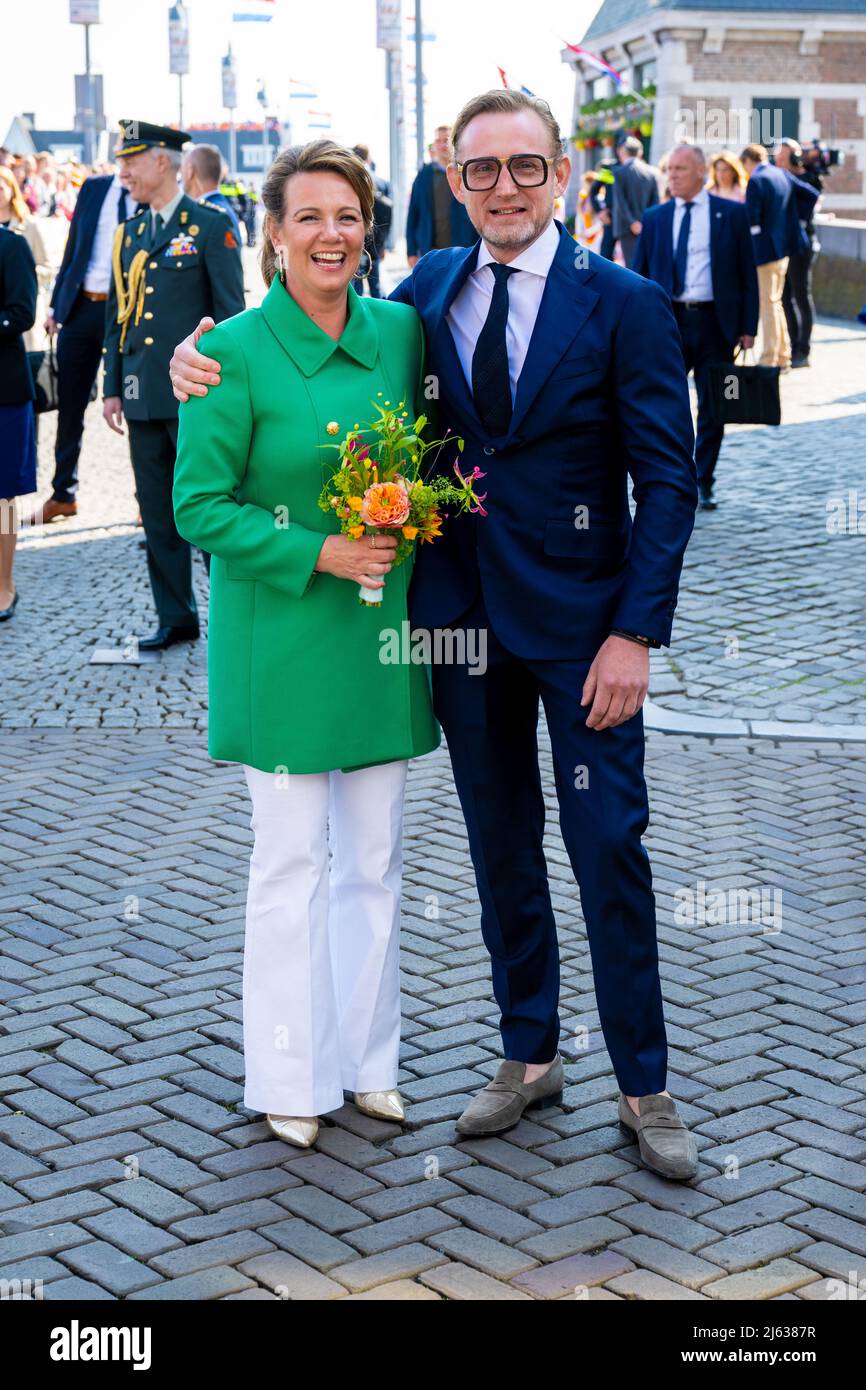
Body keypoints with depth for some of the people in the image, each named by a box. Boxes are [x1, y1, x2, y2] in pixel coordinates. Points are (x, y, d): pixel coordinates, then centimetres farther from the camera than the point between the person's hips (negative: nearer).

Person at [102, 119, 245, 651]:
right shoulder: (128, 234, 14)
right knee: (158, 512, 10)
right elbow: (118, 318, 17)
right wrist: (112, 388, 12)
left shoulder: (211, 226, -4)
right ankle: (176, 619, 19)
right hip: (144, 397, 6)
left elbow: (231, 312, -6)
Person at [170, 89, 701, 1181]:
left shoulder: (624, 305, -7)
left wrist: (635, 632, -15)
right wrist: (204, 356, -3)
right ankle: (529, 1055, 29)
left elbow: (666, 479, -8)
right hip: (461, 614, 4)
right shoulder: (429, 291, 5)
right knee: (501, 843, 14)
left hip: (578, 624, -4)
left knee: (609, 848, 0)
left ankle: (643, 1085, 14)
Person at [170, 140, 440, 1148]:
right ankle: (289, 1077, 20)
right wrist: (318, 553, -19)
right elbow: (198, 507, -11)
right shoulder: (237, 352, -12)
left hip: (382, 629, 5)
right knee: (291, 860, 5)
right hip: (281, 635, -5)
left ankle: (367, 1059, 28)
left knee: (374, 857, 13)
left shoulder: (401, 330, 3)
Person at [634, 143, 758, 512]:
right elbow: (639, 275, 10)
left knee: (711, 409, 7)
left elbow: (747, 273, 3)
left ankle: (703, 484, 20)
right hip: (667, 322, 1)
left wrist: (748, 327, -3)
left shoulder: (731, 213, 3)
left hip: (715, 322, -1)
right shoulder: (654, 218, 7)